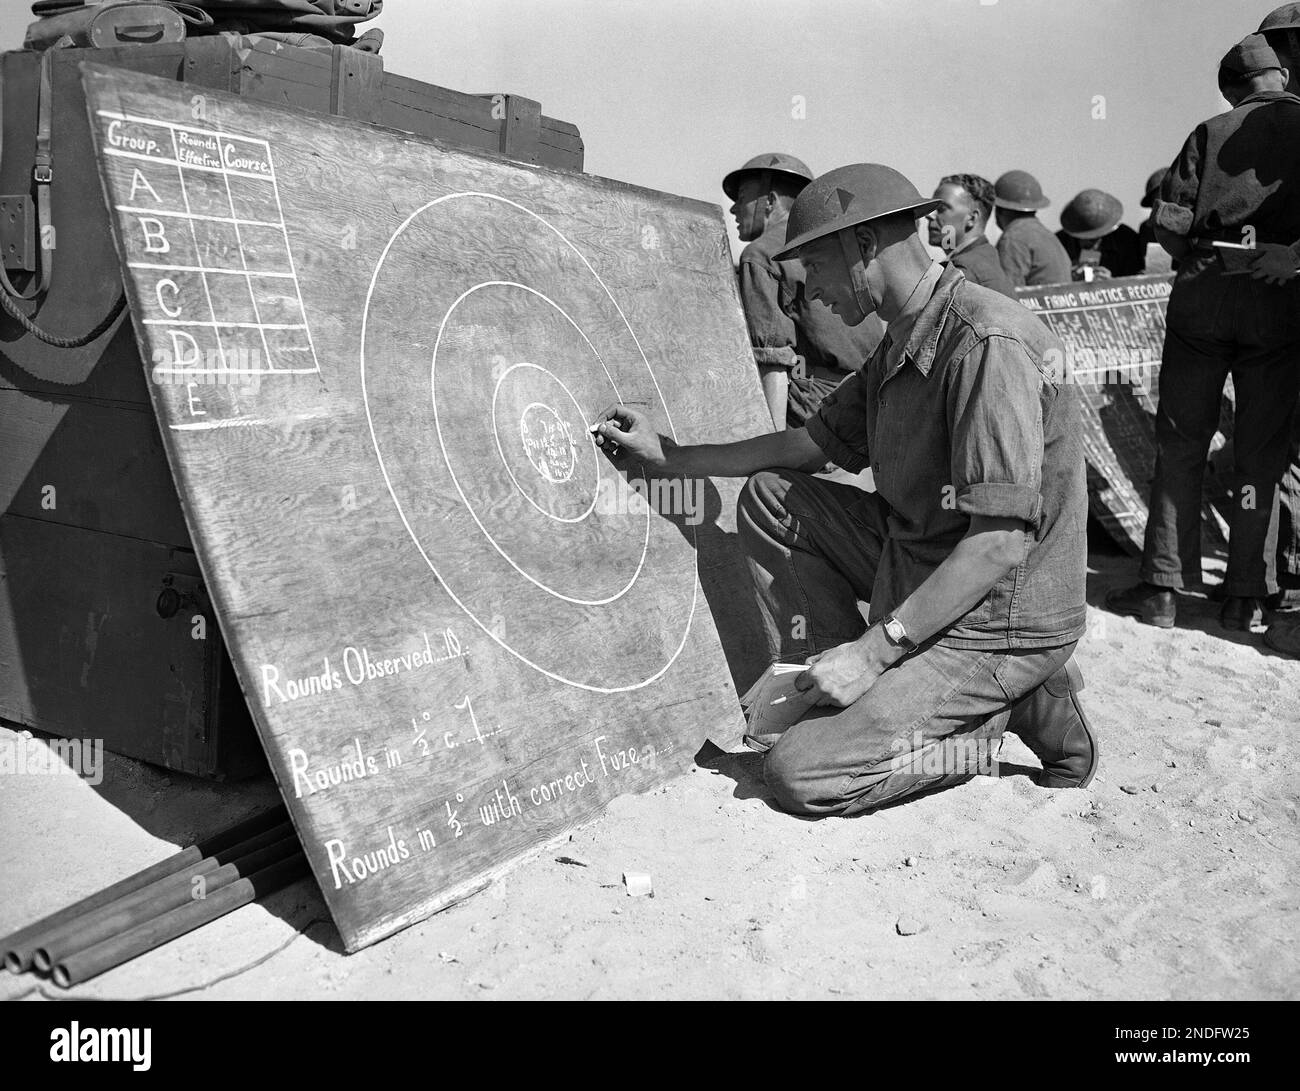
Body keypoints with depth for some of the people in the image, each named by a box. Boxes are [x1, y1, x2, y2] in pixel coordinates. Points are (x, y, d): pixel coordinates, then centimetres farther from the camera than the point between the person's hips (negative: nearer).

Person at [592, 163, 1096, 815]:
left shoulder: (988, 342, -23)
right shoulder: (902, 343, 7)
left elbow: (1003, 539, -27)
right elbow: (819, 441, 15)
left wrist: (873, 649, -27)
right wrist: (666, 457, 11)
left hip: (996, 616, -9)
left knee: (797, 772, -14)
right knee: (769, 498, 5)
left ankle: (1015, 709, 0)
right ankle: (823, 687, 5)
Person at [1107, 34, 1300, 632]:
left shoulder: (1211, 132, 7)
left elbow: (1168, 223, -1)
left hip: (1203, 293, 0)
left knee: (1180, 445, 4)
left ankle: (1161, 586, 2)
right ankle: (1245, 595, 8)